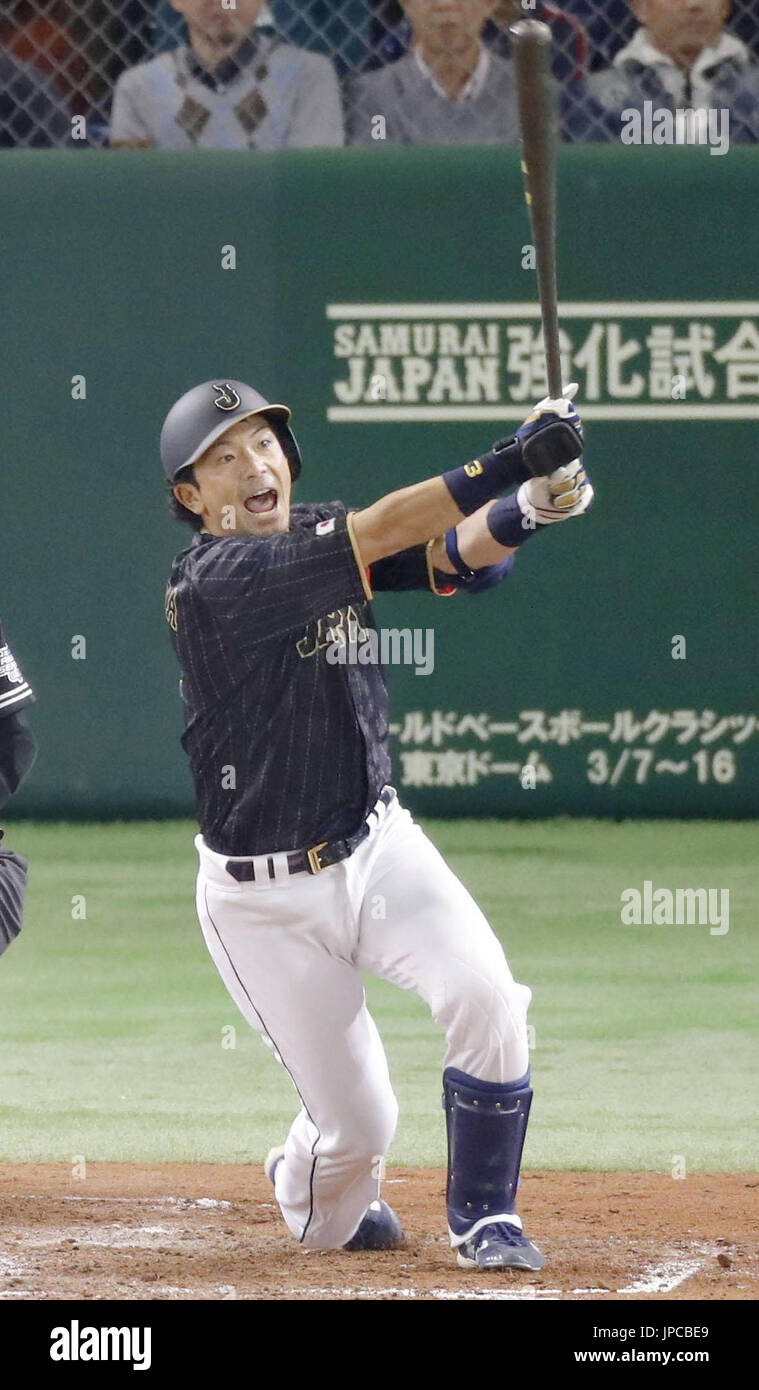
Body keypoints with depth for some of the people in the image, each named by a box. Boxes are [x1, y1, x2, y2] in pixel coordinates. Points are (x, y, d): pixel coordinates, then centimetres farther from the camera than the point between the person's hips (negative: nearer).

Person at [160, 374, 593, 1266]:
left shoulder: (322, 533, 2)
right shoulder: (206, 582, -19)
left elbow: (459, 557, -13)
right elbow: (376, 534, -30)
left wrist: (525, 510, -36)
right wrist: (509, 462, -38)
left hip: (376, 851, 5)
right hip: (262, 899, -5)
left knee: (485, 997, -21)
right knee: (356, 1123, 0)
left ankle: (481, 1218, 1)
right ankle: (321, 1205, 39)